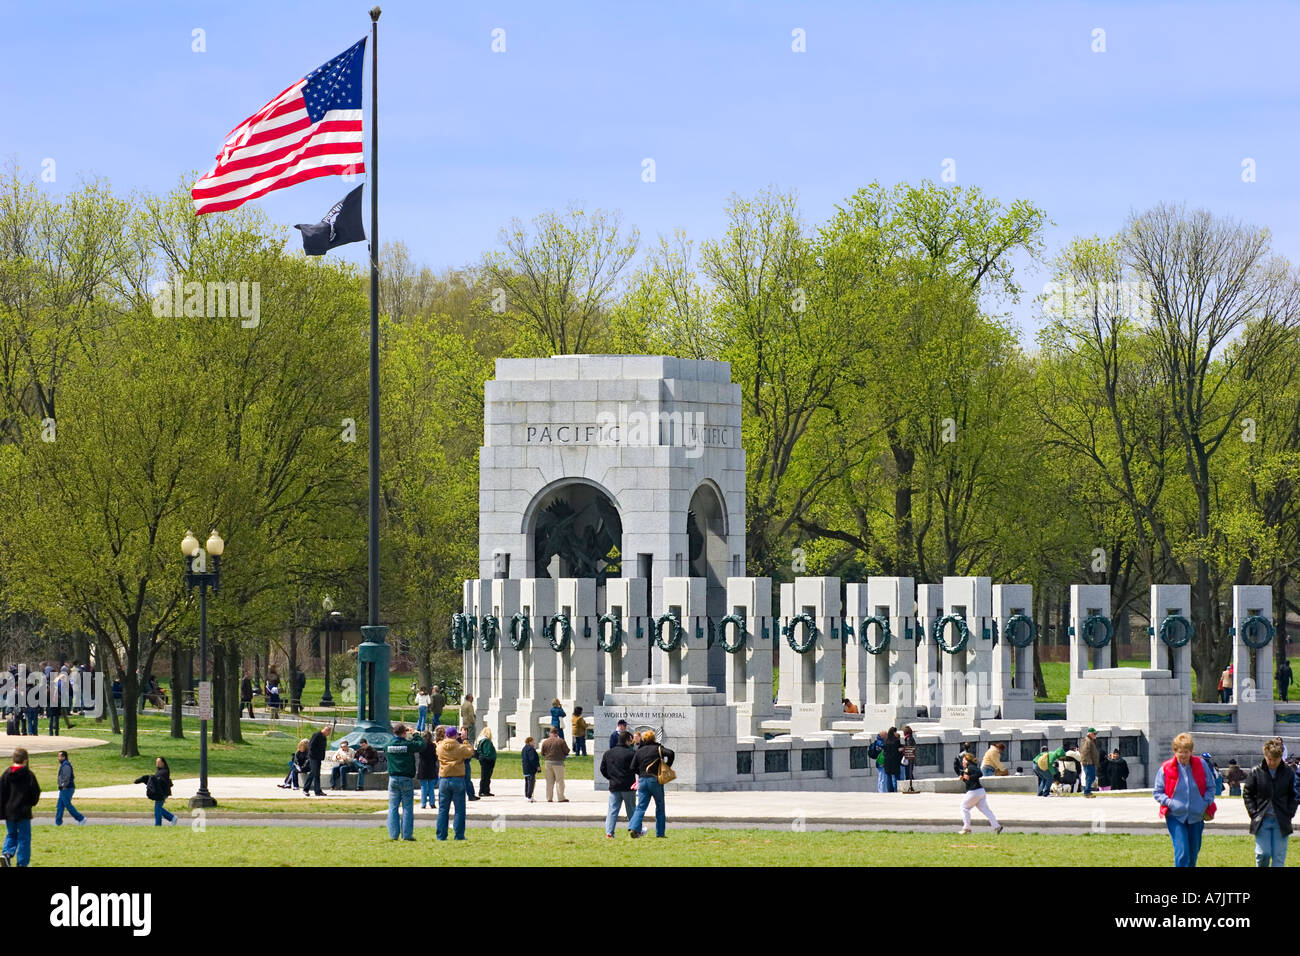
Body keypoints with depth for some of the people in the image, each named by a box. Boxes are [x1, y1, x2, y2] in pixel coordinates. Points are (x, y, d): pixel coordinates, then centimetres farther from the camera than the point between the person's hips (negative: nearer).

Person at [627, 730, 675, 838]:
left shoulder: (639, 751, 8)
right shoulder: (657, 748, -1)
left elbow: (633, 768, 4)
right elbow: (670, 753, -17)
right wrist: (667, 766, -4)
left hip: (642, 781, 2)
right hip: (655, 780, -2)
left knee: (641, 806, 0)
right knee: (660, 807, 11)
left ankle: (633, 827, -20)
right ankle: (660, 832, 13)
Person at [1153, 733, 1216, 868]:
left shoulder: (1200, 765, 0)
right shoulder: (1166, 769, -5)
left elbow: (1210, 787, 11)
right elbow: (1157, 792, 3)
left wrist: (1206, 803, -5)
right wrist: (1168, 802, -15)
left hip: (1196, 816, 3)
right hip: (1175, 816, -3)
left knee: (1193, 853, 12)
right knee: (1182, 852, -15)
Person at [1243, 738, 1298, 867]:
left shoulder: (1288, 773, 2)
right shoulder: (1256, 773, -1)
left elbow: (1293, 796, 10)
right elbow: (1247, 794, 6)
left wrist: (1289, 814, -1)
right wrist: (1254, 813, -3)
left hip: (1281, 821, 1)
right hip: (1262, 820, -1)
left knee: (1279, 856, -1)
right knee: (1263, 854, -7)